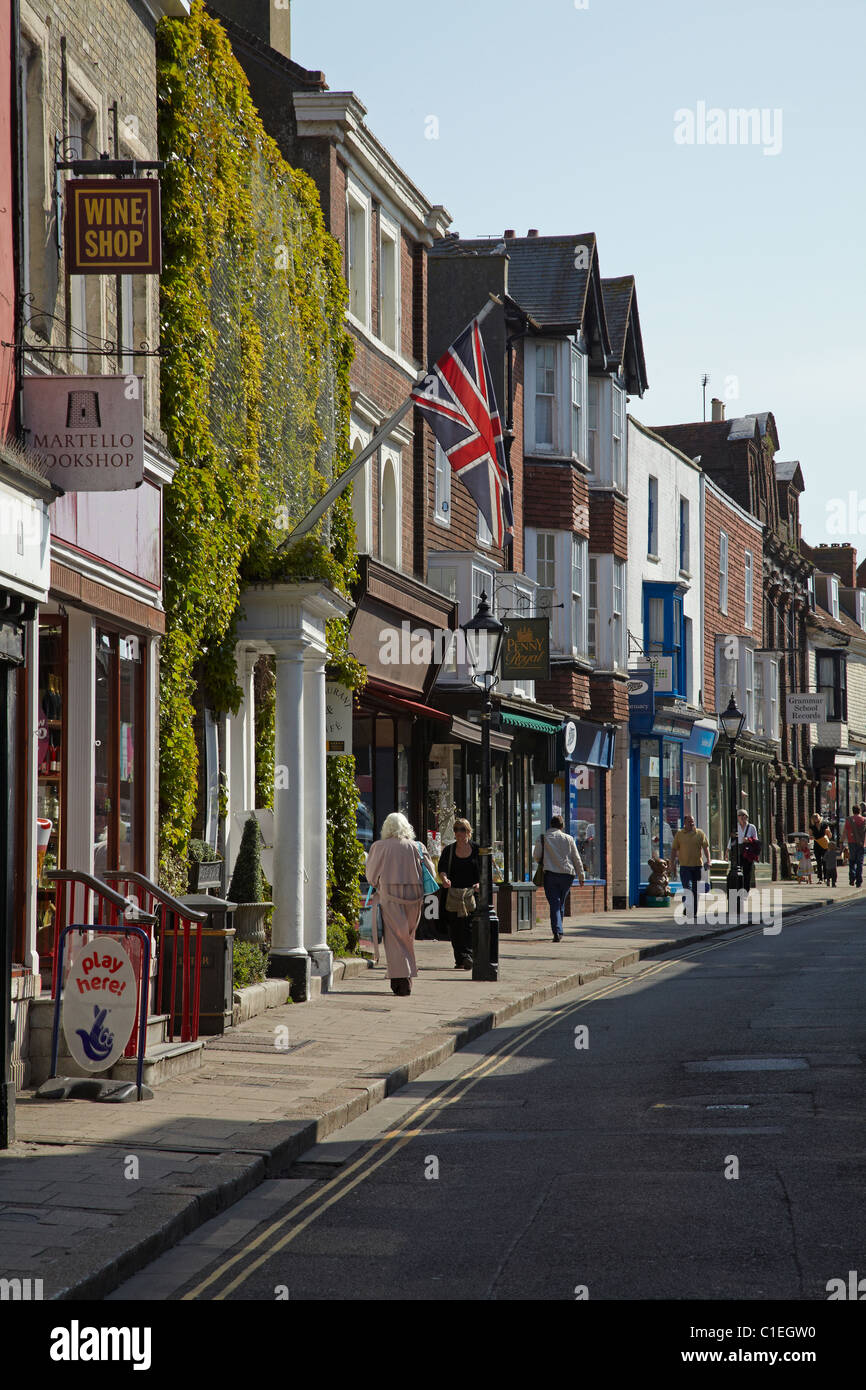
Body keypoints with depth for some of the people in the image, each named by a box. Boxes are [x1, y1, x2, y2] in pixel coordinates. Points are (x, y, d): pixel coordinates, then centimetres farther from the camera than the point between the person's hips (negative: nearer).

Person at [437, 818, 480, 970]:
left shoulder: (477, 850, 7)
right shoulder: (448, 850, 10)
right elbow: (442, 869, -2)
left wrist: (480, 884, -12)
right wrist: (444, 879, -24)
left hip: (472, 893, -2)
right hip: (453, 893, 2)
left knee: (469, 926, -14)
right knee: (455, 929, 1)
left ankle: (468, 956, -23)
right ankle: (459, 959, 7)